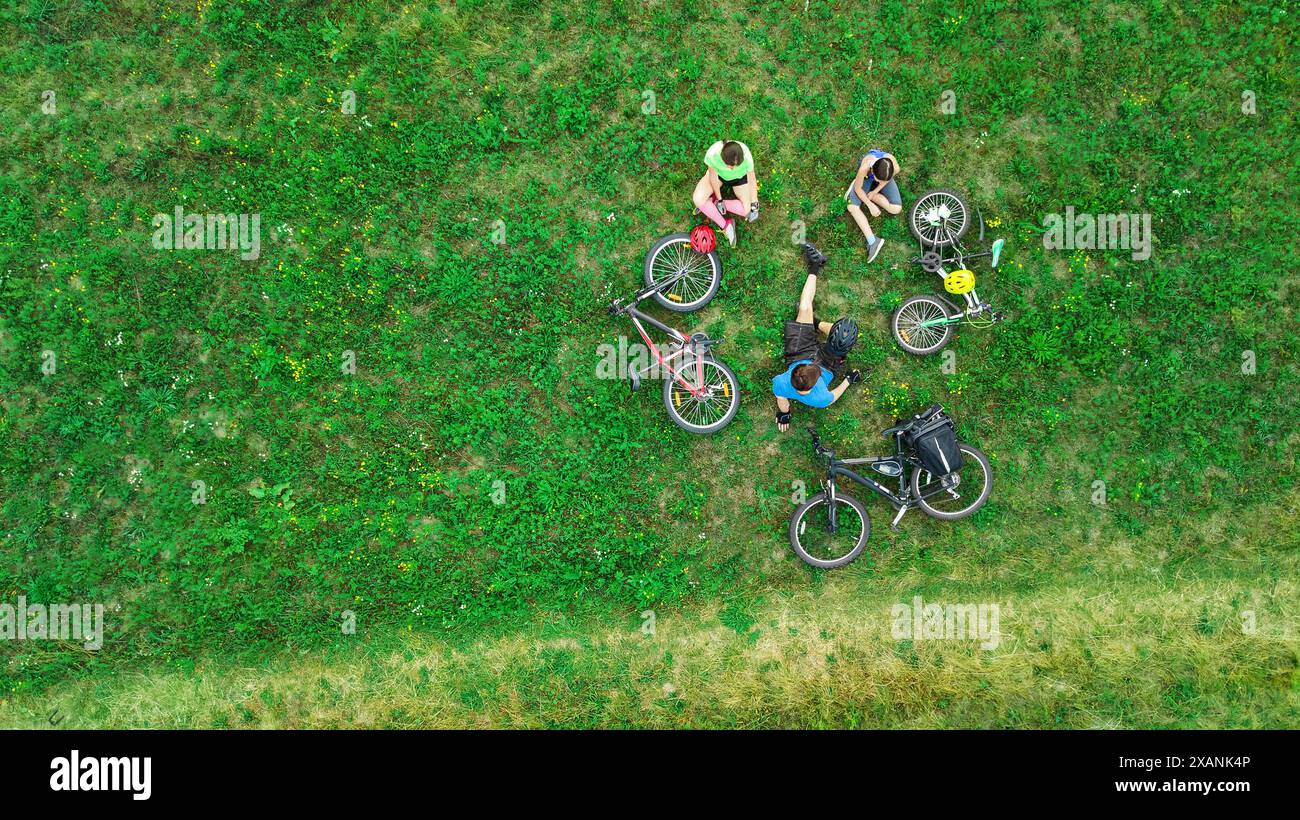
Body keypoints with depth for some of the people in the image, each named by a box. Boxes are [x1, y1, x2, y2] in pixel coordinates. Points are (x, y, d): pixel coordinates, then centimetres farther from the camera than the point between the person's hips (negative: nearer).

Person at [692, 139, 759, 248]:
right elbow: (713, 175, -20)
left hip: (739, 177, 0)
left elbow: (752, 180, -22)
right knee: (698, 199, -22)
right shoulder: (712, 154, -40)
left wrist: (754, 205, -18)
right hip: (719, 173, 0)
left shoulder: (747, 157, -39)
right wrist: (719, 200, -15)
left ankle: (712, 202, 1)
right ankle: (726, 225, -7)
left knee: (747, 211, -16)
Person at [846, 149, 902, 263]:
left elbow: (888, 179, -12)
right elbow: (858, 188, -24)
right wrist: (870, 205, -23)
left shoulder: (895, 168, -40)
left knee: (896, 209, -13)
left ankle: (867, 192, 3)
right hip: (867, 176, -1)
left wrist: (875, 191, -14)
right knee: (852, 207, -21)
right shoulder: (864, 168, -45)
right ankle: (873, 241, -20)